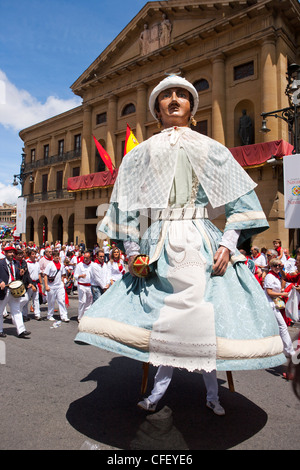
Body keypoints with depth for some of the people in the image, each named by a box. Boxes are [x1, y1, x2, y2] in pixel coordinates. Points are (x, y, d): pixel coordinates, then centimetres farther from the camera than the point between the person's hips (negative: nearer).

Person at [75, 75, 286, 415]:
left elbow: (239, 203, 6)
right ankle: (159, 389, 21)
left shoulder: (212, 150, 12)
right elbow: (126, 207, 11)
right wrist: (132, 250, 2)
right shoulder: (140, 154, 14)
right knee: (166, 318, -1)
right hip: (158, 246, 1)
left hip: (201, 243, 0)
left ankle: (211, 392, 22)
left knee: (203, 319, -2)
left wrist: (228, 244, -7)